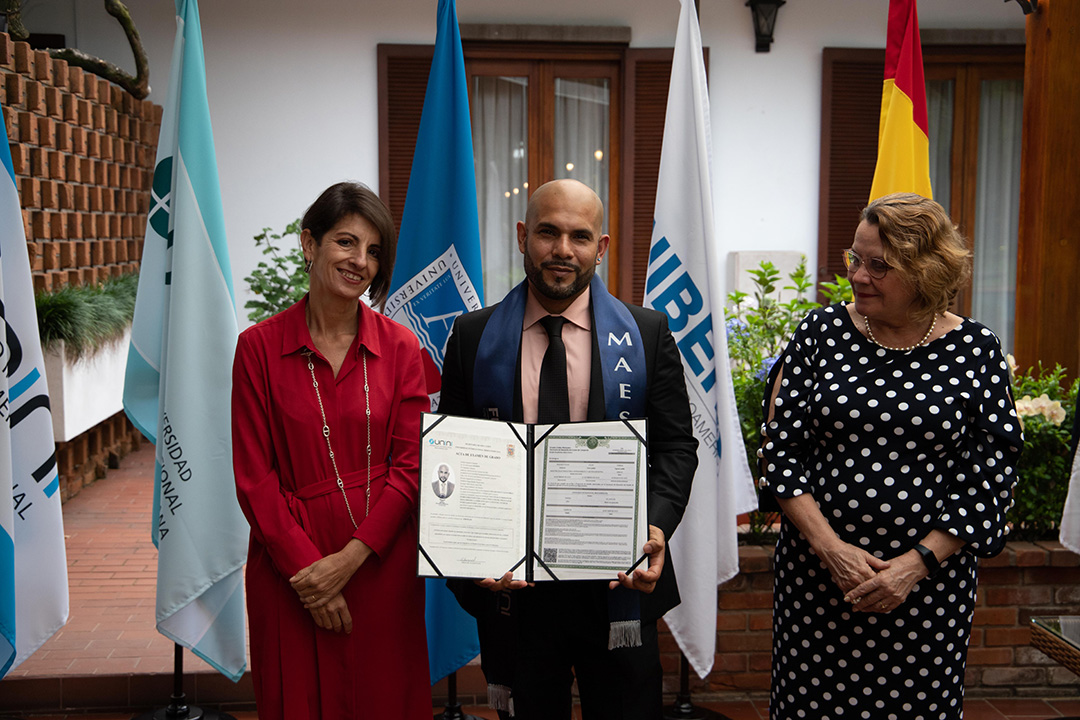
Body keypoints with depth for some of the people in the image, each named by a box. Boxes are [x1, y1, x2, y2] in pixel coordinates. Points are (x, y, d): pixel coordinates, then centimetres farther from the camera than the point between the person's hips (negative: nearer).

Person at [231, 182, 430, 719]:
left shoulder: (399, 346, 1)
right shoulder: (259, 346, -4)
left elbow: (410, 464, -2)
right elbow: (253, 475, -5)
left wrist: (350, 558, -12)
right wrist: (305, 565, -11)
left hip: (382, 563, 1)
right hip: (290, 564, -1)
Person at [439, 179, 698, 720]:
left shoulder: (648, 334, 2)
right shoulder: (473, 337, 2)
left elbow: (675, 446, 1)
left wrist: (657, 528, -16)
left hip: (618, 586, 0)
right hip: (508, 582, 0)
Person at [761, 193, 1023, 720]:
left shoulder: (974, 352, -3)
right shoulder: (821, 332, 0)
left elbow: (990, 477, -2)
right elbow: (780, 448, -1)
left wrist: (917, 563, -11)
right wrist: (830, 547, -10)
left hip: (929, 579, -1)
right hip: (815, 574, 1)